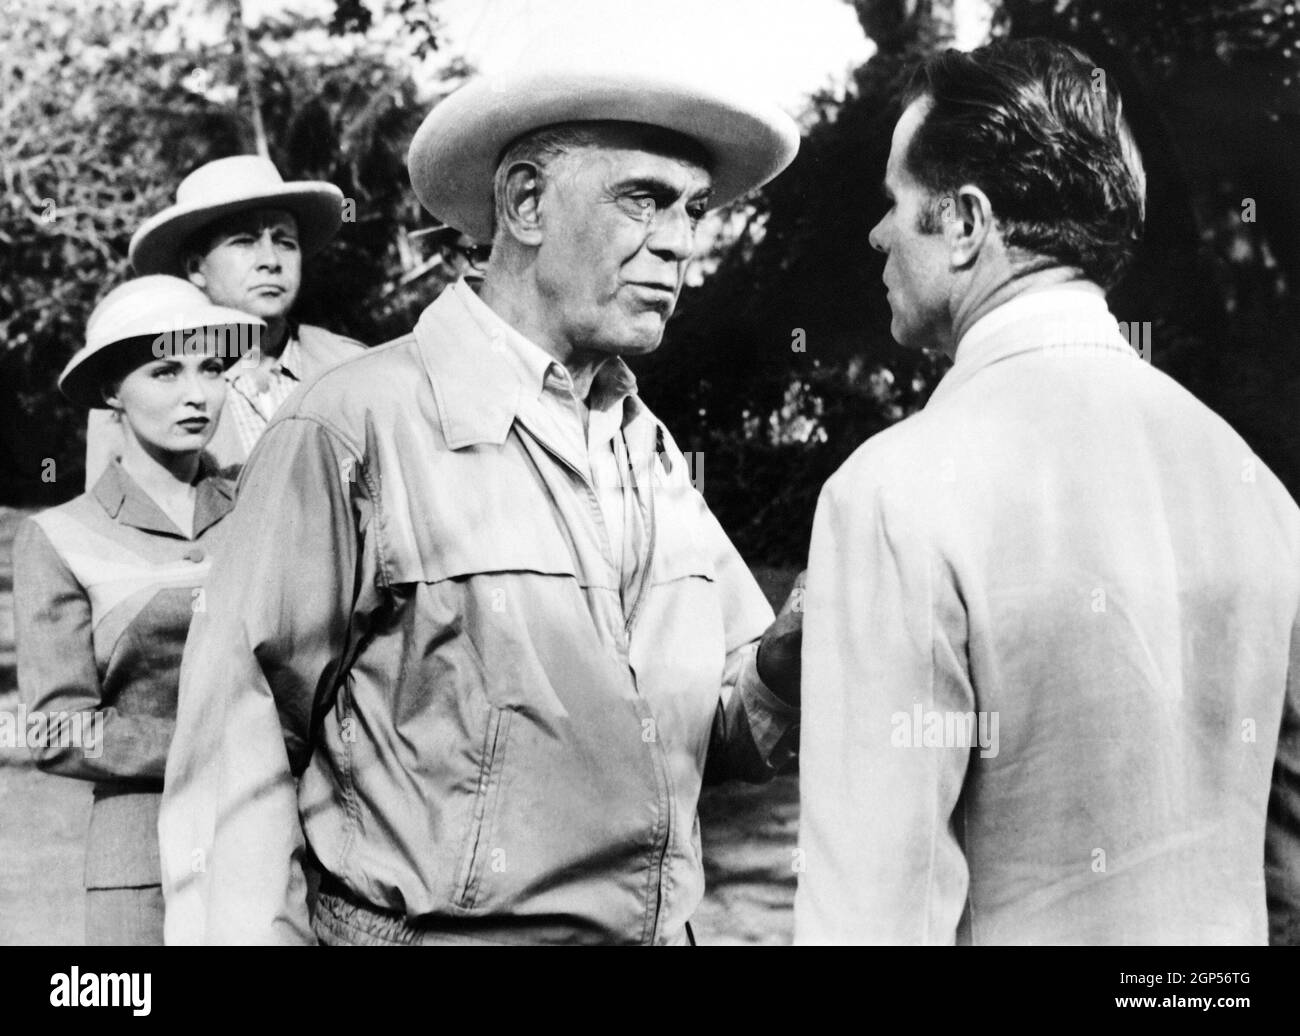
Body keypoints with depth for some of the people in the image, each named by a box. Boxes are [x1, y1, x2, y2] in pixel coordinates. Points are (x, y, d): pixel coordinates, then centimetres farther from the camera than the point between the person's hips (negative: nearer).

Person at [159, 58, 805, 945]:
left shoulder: (653, 451, 5)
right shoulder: (358, 424, -15)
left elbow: (716, 736, 8)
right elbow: (238, 746, -15)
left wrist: (782, 674, -10)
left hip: (665, 928, 6)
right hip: (426, 927, -6)